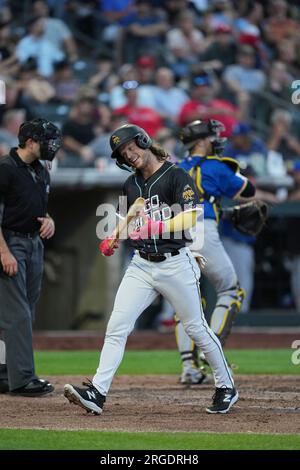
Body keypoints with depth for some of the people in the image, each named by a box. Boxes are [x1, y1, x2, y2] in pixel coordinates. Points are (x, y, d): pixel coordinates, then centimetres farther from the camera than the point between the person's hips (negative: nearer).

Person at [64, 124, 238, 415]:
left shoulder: (177, 177, -9)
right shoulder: (130, 185, 13)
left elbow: (190, 218, -20)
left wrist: (156, 227, -33)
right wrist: (111, 241, 5)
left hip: (175, 264, -5)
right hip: (141, 265, 5)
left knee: (197, 328, 6)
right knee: (116, 326, -9)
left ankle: (226, 388, 22)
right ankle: (97, 392, -14)